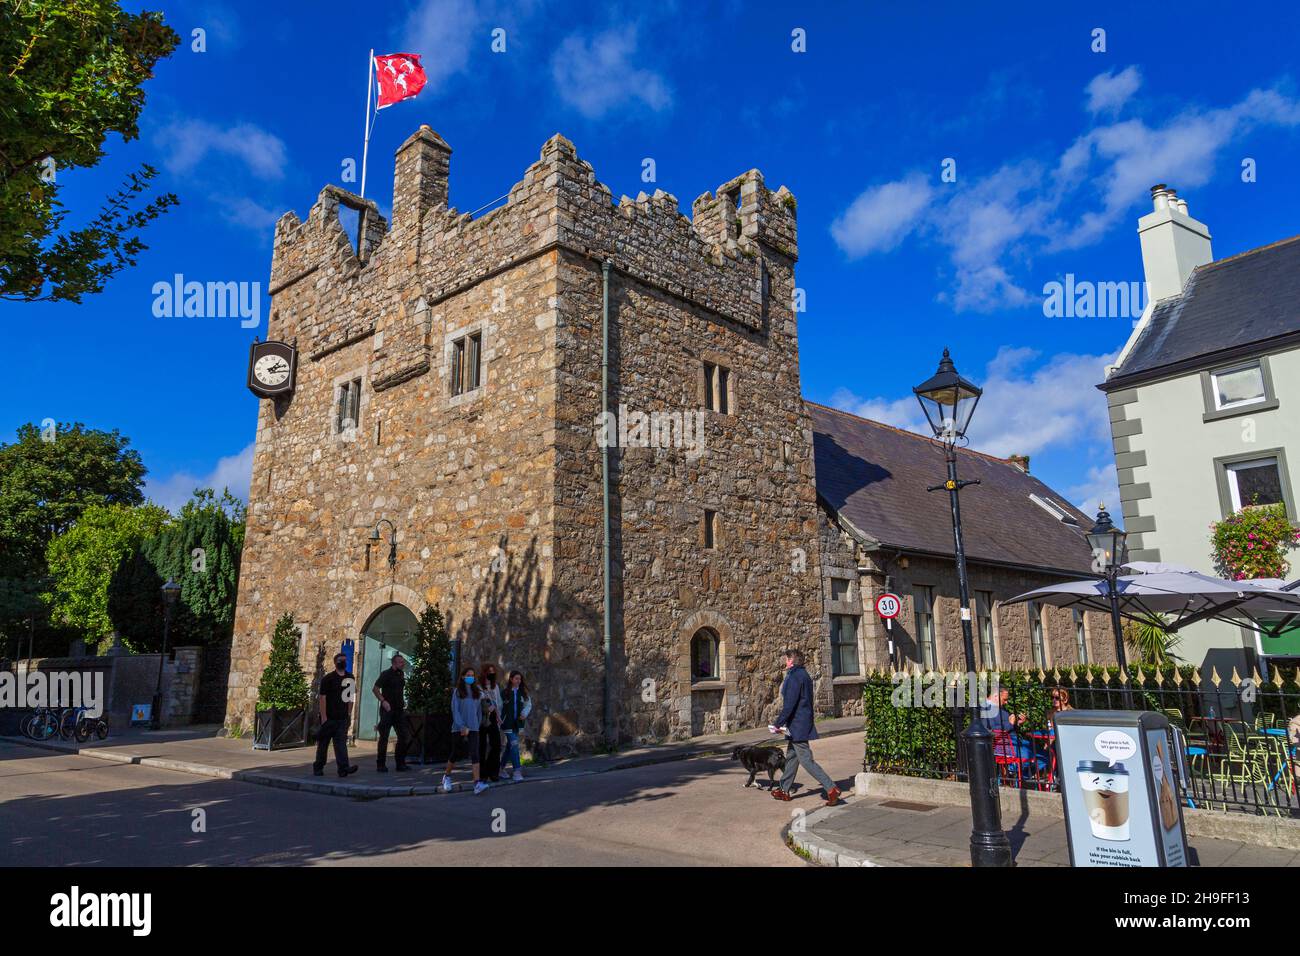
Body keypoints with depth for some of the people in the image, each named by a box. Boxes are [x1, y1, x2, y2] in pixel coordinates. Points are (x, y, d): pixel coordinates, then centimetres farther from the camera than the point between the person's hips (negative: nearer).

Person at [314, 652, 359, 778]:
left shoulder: (350, 678, 11)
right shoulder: (328, 678, -5)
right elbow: (322, 698, -9)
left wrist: (349, 714, 12)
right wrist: (323, 717, -15)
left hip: (342, 717, 3)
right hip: (329, 717, -3)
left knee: (341, 742, -6)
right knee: (323, 743, 7)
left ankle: (343, 768, -15)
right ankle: (318, 767, 20)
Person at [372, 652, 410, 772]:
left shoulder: (401, 675, 13)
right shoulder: (386, 674, -8)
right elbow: (375, 688, -12)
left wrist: (403, 702, 12)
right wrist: (383, 701, -20)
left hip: (399, 710, 7)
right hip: (387, 710, -7)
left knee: (404, 737, 5)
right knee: (384, 738, 1)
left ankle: (400, 763, 14)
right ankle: (381, 765, 10)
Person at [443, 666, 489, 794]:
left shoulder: (477, 692, 10)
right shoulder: (457, 692, 0)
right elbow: (455, 710, -6)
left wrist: (478, 725, 10)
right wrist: (462, 727, -14)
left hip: (473, 728, 2)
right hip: (458, 728, -2)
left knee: (474, 755, -10)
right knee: (455, 754, 9)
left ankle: (477, 784, -17)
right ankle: (446, 776, 34)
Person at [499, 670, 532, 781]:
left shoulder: (522, 692, 5)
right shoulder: (505, 693, -7)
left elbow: (528, 704, 10)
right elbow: (499, 707, -5)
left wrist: (524, 714, -7)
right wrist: (500, 720, -10)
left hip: (517, 723, 5)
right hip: (508, 723, -5)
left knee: (510, 746, 14)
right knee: (514, 745, -12)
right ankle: (517, 771, -11)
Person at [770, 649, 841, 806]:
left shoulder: (794, 677, -19)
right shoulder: (804, 675, 12)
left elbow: (789, 705, -23)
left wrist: (778, 724, -16)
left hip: (797, 726, -10)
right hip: (803, 724, 10)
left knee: (806, 760, -7)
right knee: (791, 757, 18)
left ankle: (831, 788, -9)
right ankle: (784, 790, 27)